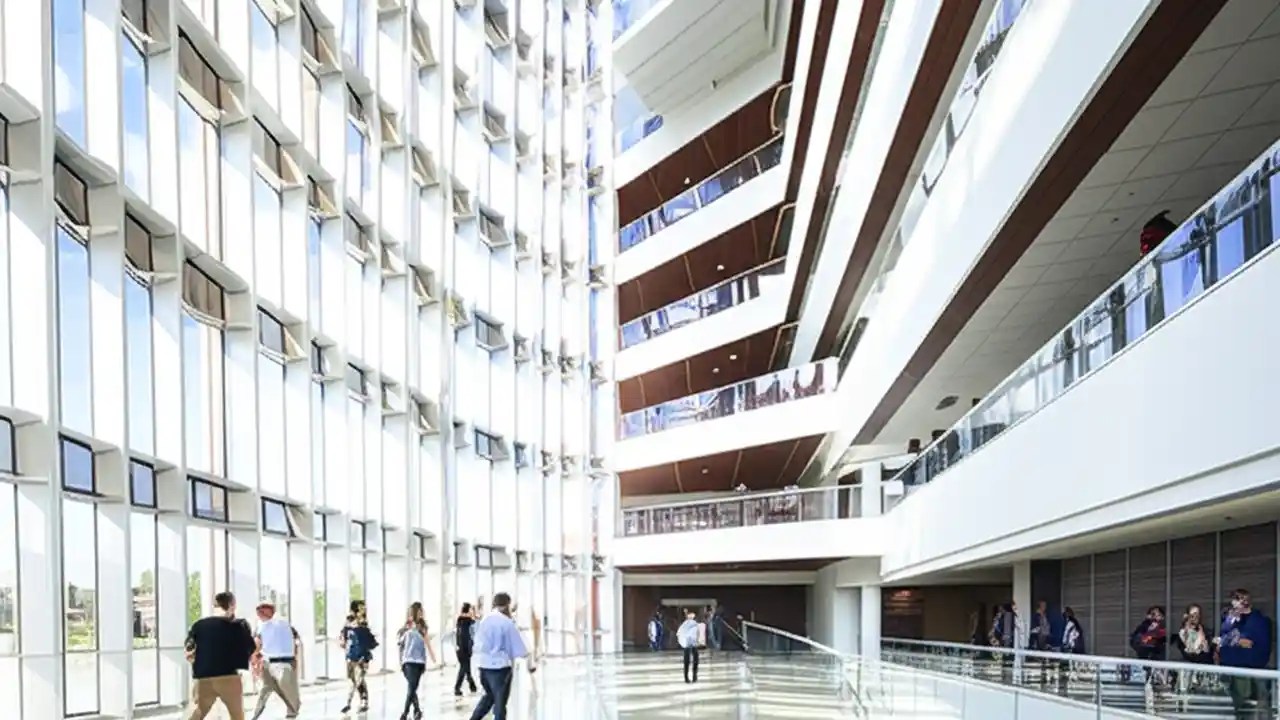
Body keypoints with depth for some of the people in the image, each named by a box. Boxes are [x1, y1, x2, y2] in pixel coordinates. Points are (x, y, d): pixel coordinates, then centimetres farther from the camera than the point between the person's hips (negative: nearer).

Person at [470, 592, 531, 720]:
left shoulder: (484, 620, 5)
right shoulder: (507, 622, -12)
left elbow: (477, 643, 13)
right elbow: (518, 646, -8)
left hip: (483, 664, 6)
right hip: (500, 665, -6)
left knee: (489, 696, 24)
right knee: (500, 701, 4)